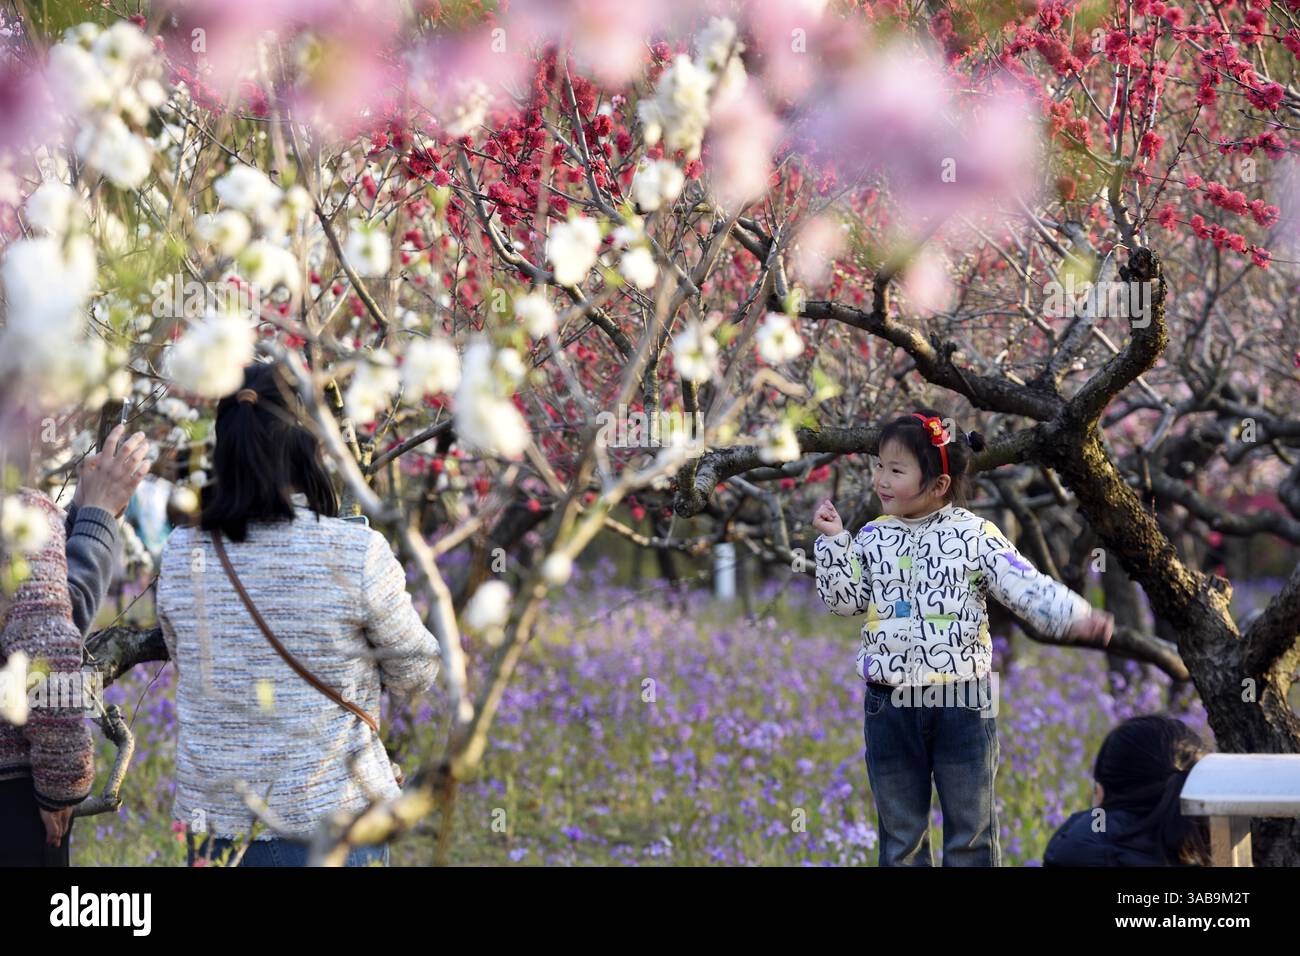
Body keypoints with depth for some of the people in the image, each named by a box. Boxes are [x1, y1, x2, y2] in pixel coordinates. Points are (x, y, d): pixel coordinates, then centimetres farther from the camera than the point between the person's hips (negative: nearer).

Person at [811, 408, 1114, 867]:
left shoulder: (976, 535, -7)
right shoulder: (872, 538, 4)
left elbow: (1029, 589, -11)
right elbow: (844, 599, 3)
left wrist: (1077, 617, -27)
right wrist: (832, 541, -5)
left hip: (961, 701, -3)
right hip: (890, 704, 3)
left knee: (971, 829, 7)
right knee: (900, 832, 11)